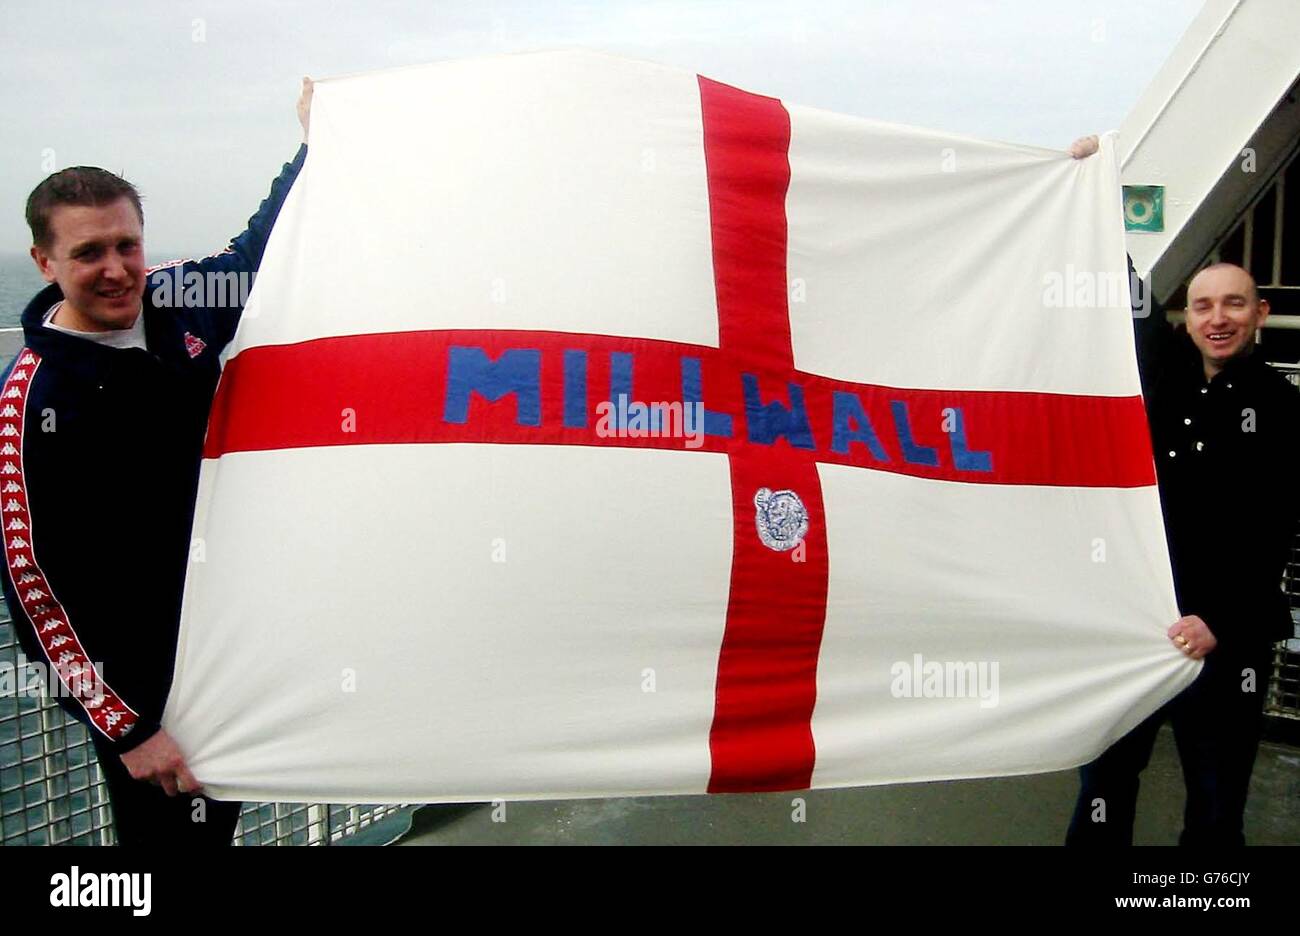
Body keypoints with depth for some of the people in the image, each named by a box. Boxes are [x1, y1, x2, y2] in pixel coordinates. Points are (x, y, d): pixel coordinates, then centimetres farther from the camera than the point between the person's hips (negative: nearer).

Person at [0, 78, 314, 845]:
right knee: (176, 823, 5)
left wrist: (312, 146, 19)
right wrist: (124, 727, -19)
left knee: (219, 815, 19)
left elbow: (258, 254, 18)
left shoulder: (177, 302, -4)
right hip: (137, 685, -5)